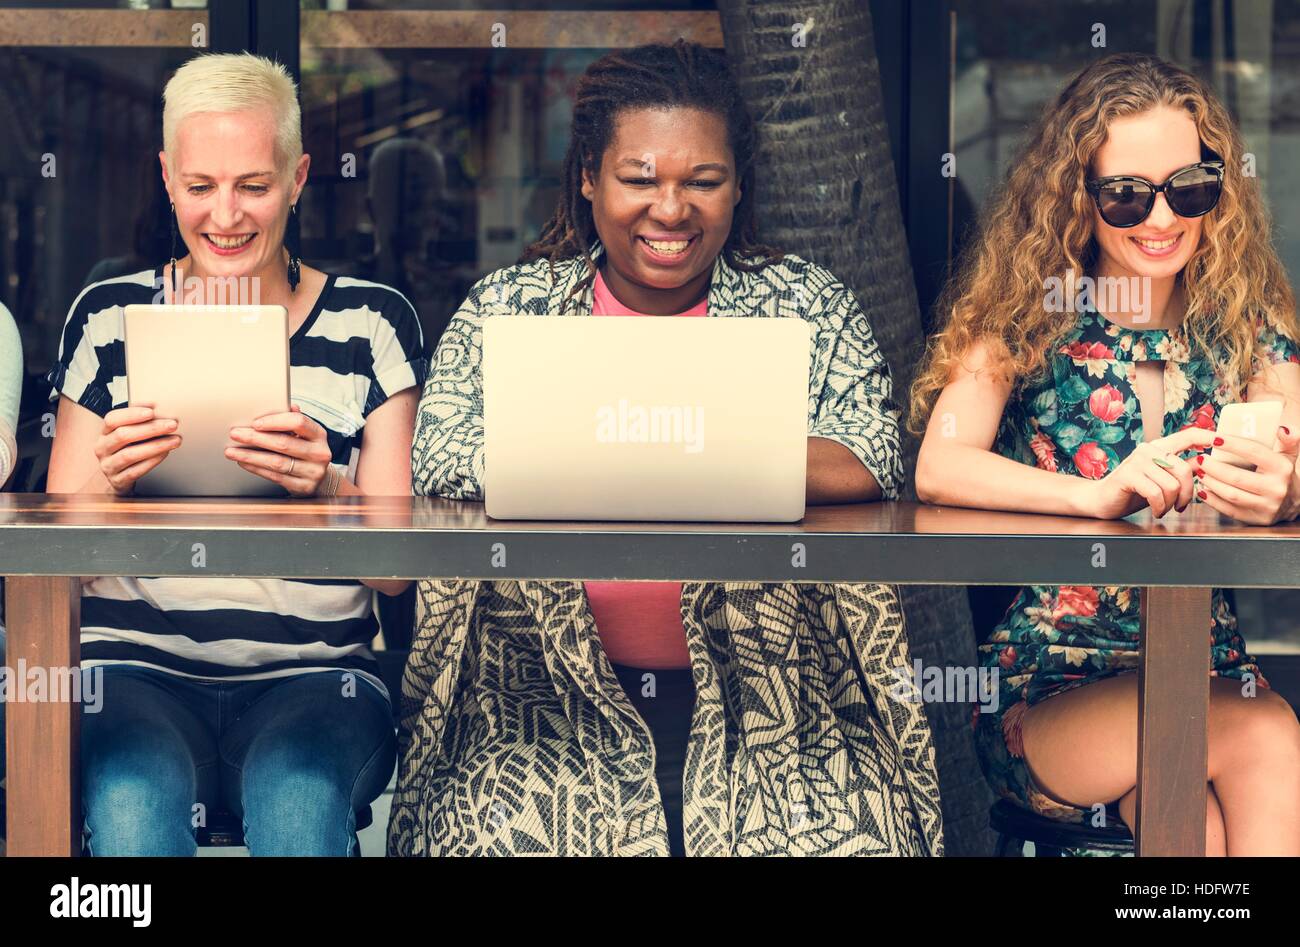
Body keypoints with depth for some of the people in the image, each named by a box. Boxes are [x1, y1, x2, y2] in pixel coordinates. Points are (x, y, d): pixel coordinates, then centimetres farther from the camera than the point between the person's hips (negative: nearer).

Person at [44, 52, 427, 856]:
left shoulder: (371, 323, 6)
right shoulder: (110, 317, 10)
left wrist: (326, 487, -18)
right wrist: (111, 482, -13)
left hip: (314, 675, 0)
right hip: (137, 664, 1)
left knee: (297, 796, -32)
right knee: (134, 801, -31)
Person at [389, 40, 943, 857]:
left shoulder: (808, 306, 9)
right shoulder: (508, 308, 10)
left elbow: (869, 461, -5)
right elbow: (436, 459, -5)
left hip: (769, 699, 0)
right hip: (550, 702, 0)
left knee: (848, 838, -23)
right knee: (500, 832, -25)